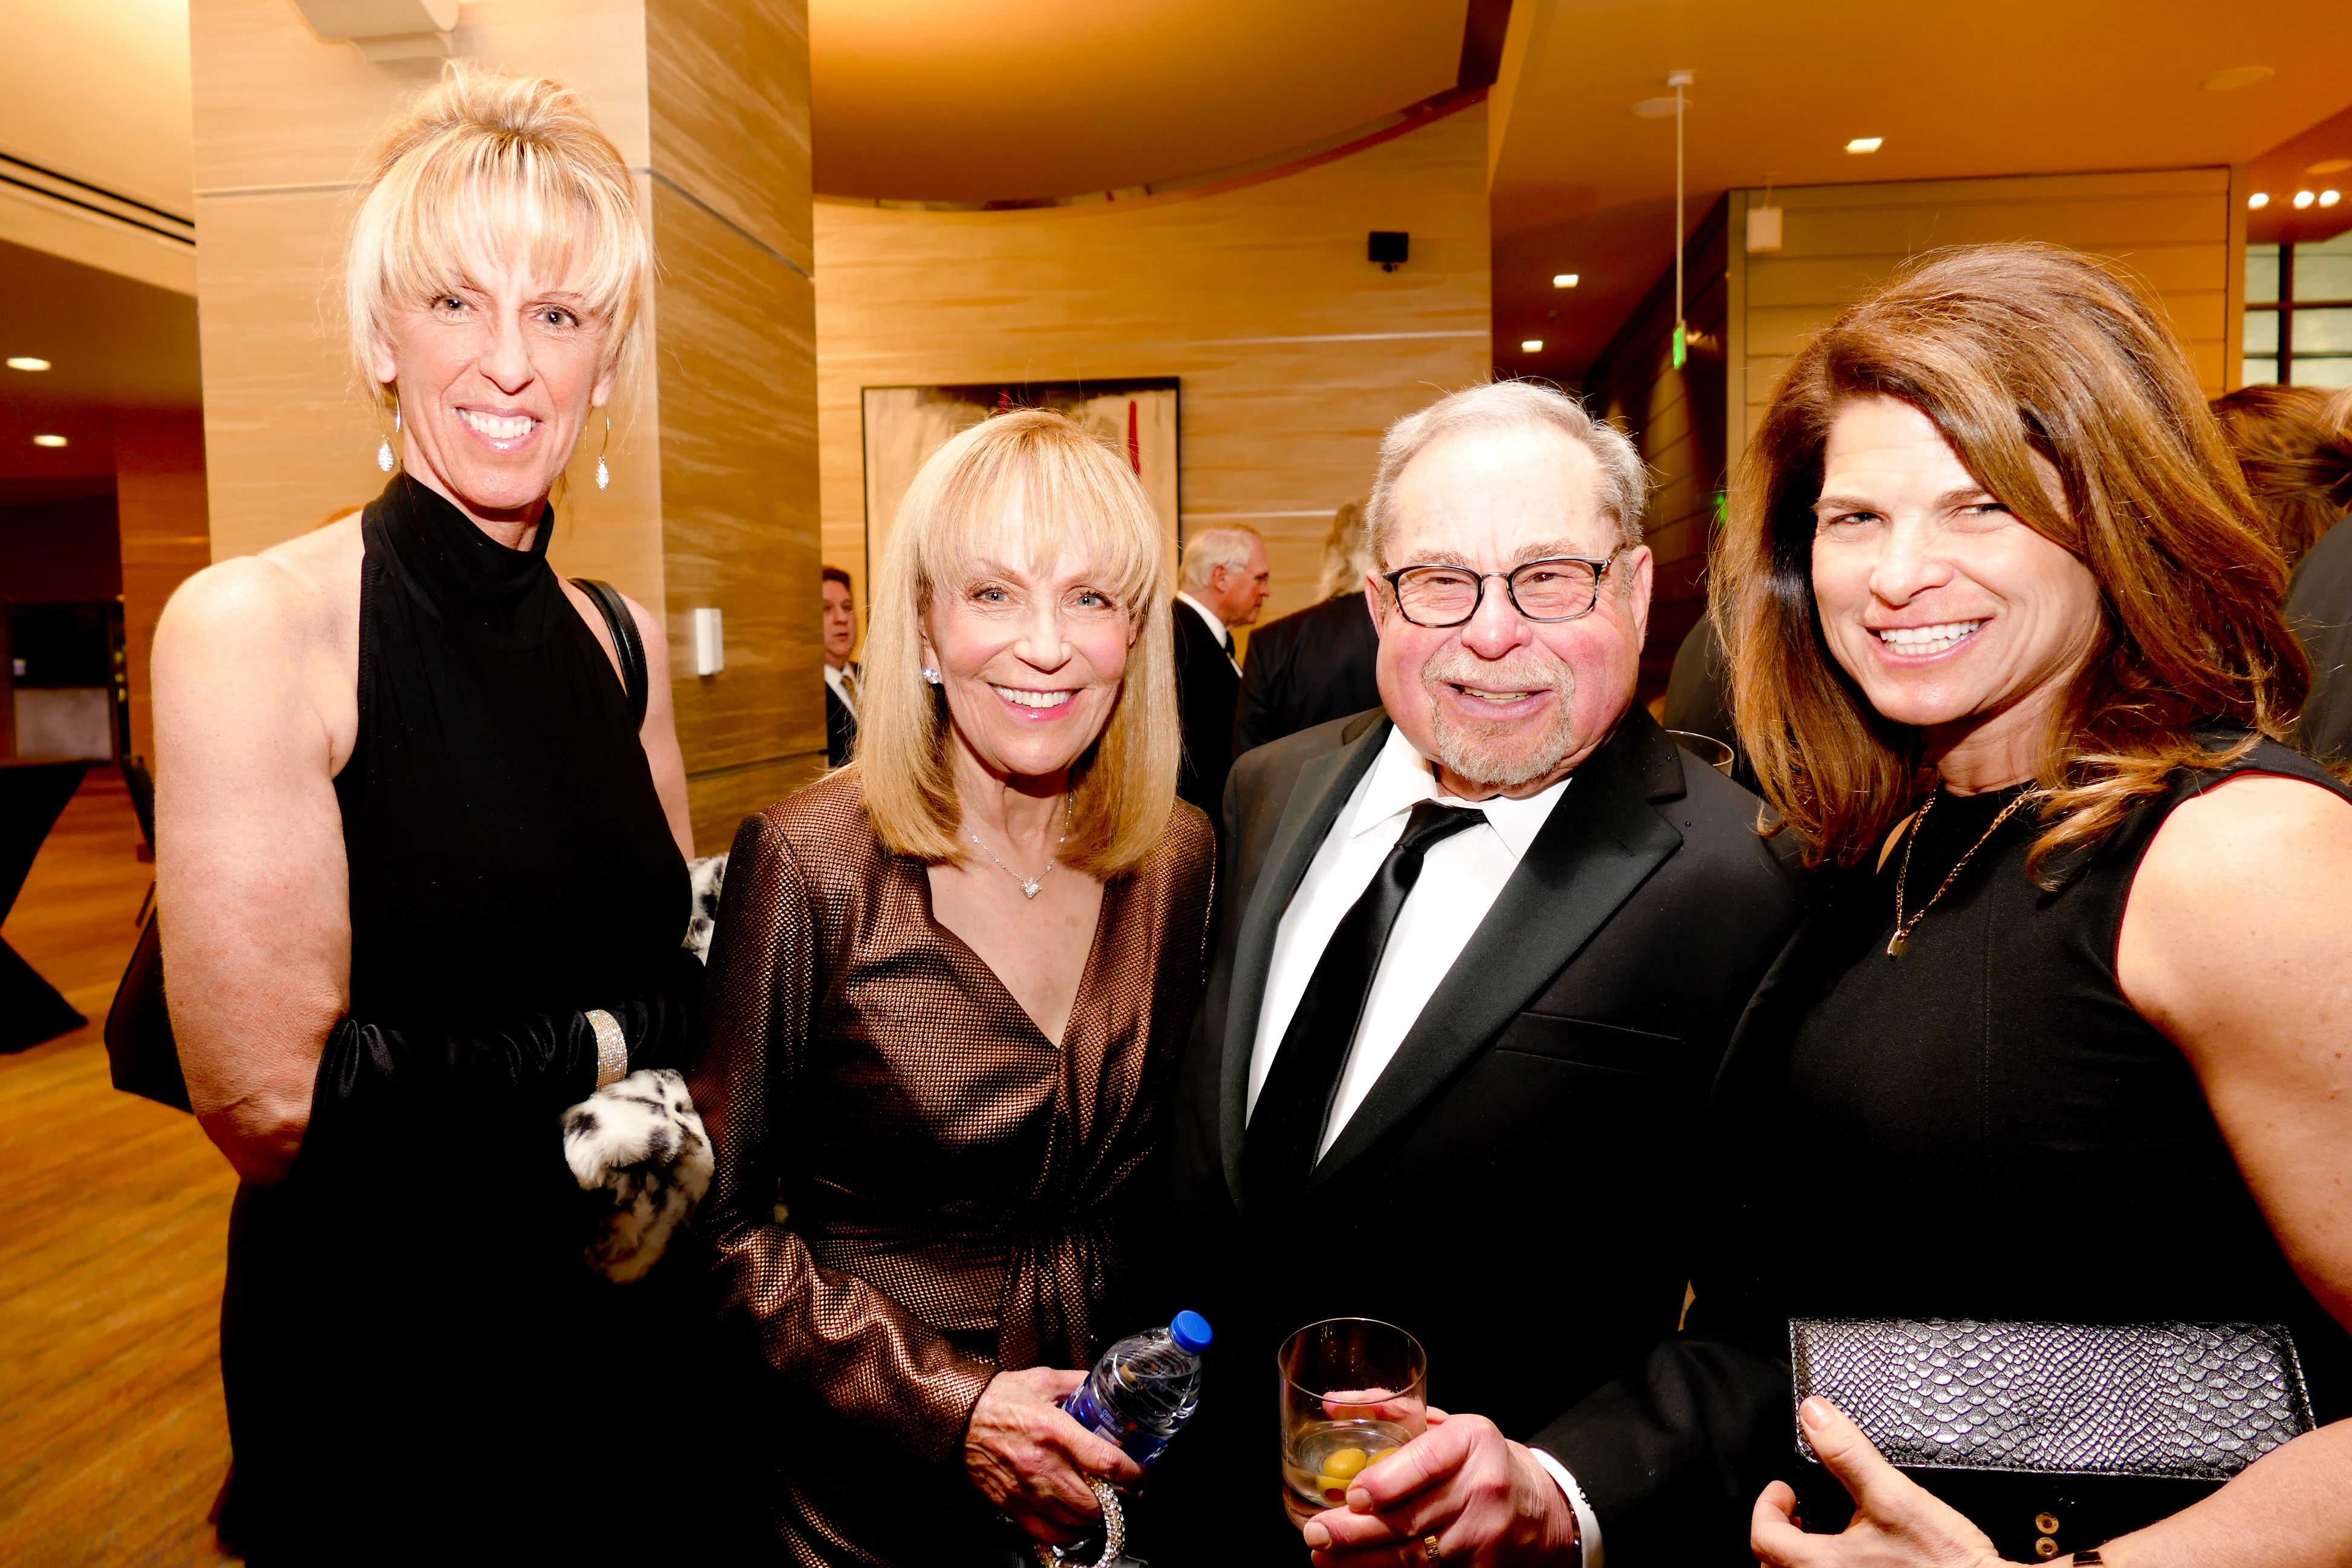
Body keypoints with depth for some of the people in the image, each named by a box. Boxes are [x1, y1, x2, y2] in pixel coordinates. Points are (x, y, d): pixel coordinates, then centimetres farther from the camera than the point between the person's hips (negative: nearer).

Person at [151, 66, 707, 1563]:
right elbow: (272, 1100, -20)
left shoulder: (624, 645, 1)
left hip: (625, 1325, 5)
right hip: (375, 1349, -5)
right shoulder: (247, 626, -16)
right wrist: (609, 1044, -14)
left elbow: (688, 978, 5)